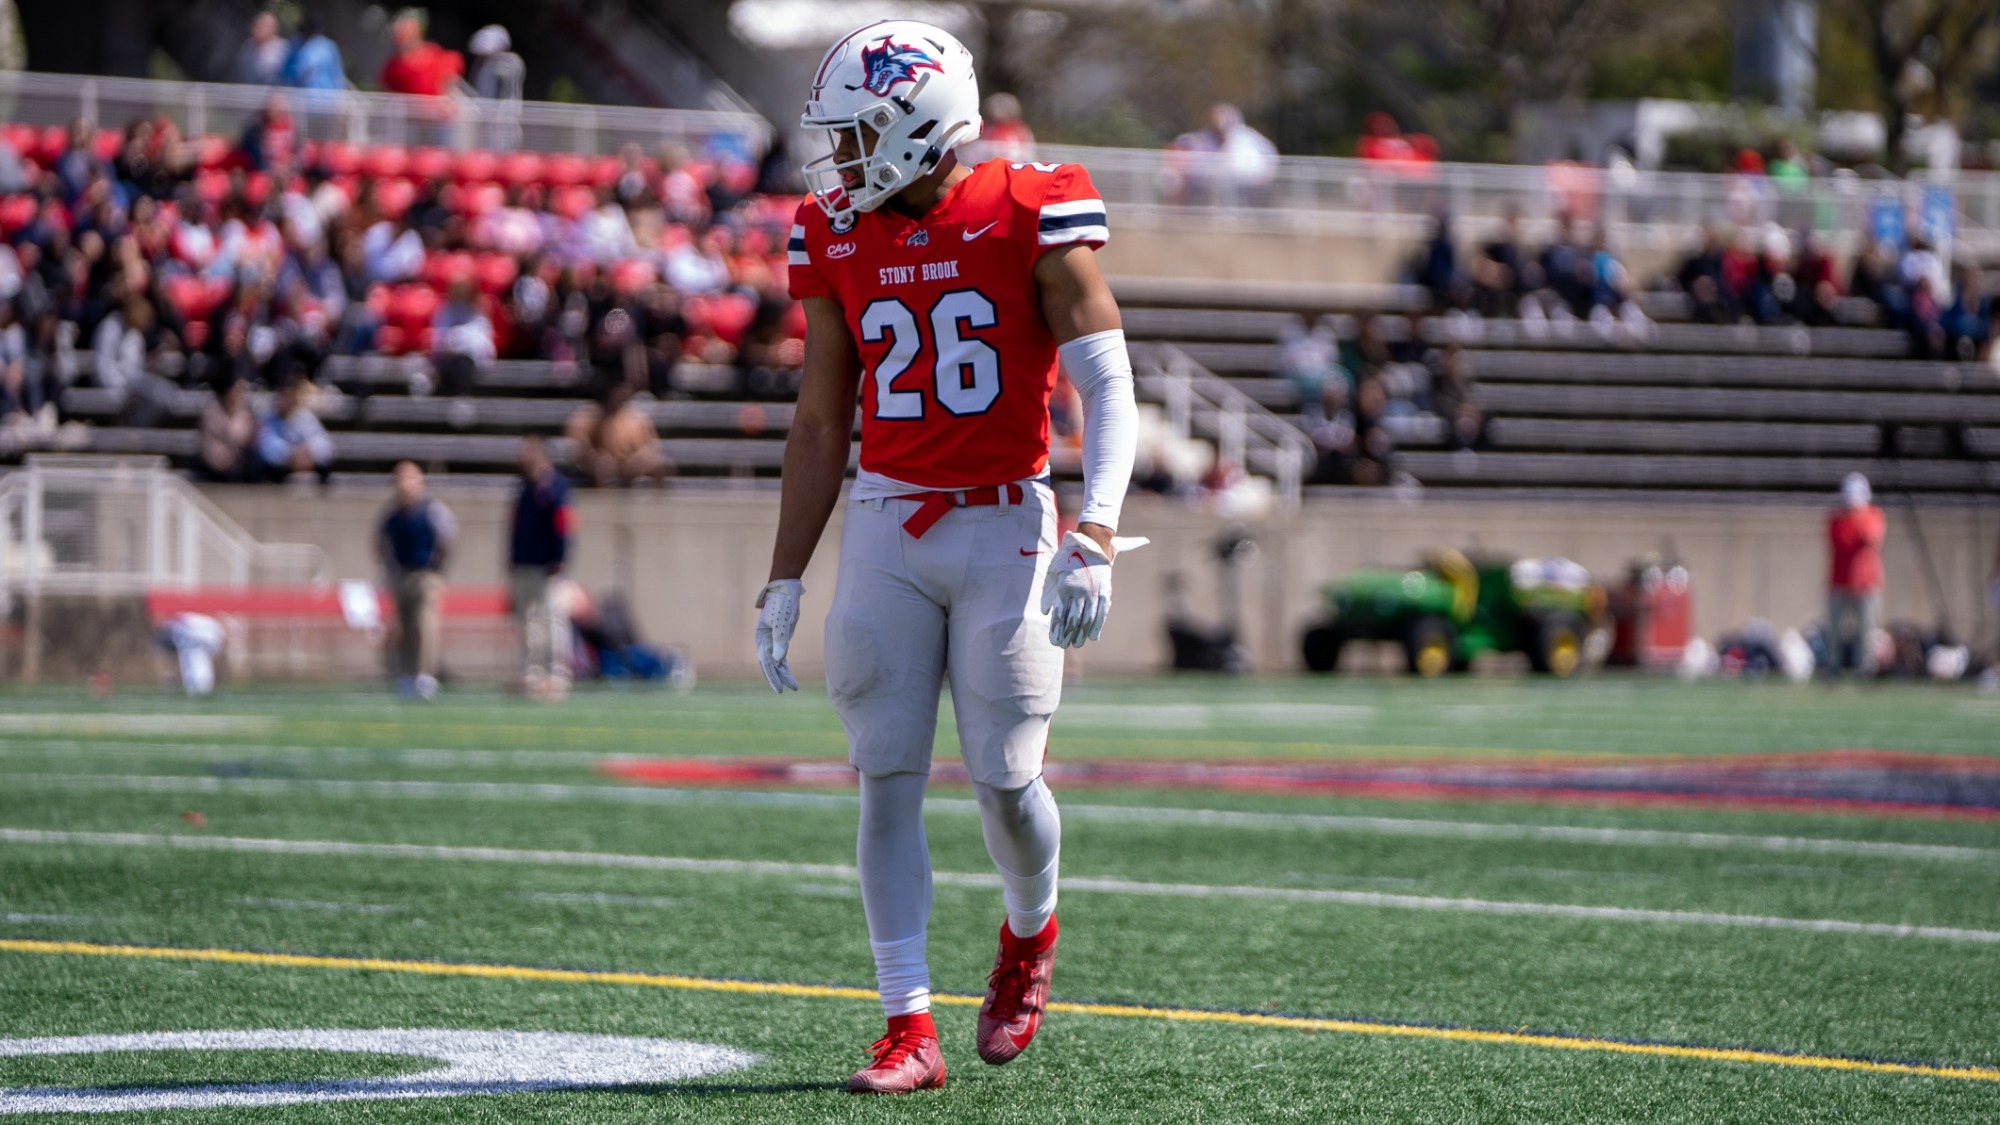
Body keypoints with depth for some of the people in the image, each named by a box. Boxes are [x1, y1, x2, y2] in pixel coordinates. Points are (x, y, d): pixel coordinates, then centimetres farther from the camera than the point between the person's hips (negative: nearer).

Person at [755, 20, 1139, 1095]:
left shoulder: (1033, 215, -7)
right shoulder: (836, 236, 6)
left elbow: (1108, 389, -11)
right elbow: (821, 423, 13)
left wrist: (1094, 538, -24)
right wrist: (783, 583, 11)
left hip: (1007, 529, -3)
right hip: (887, 528, 4)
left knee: (1005, 782, -3)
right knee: (888, 782, -3)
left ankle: (1030, 935, 30)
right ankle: (909, 1031, 0)